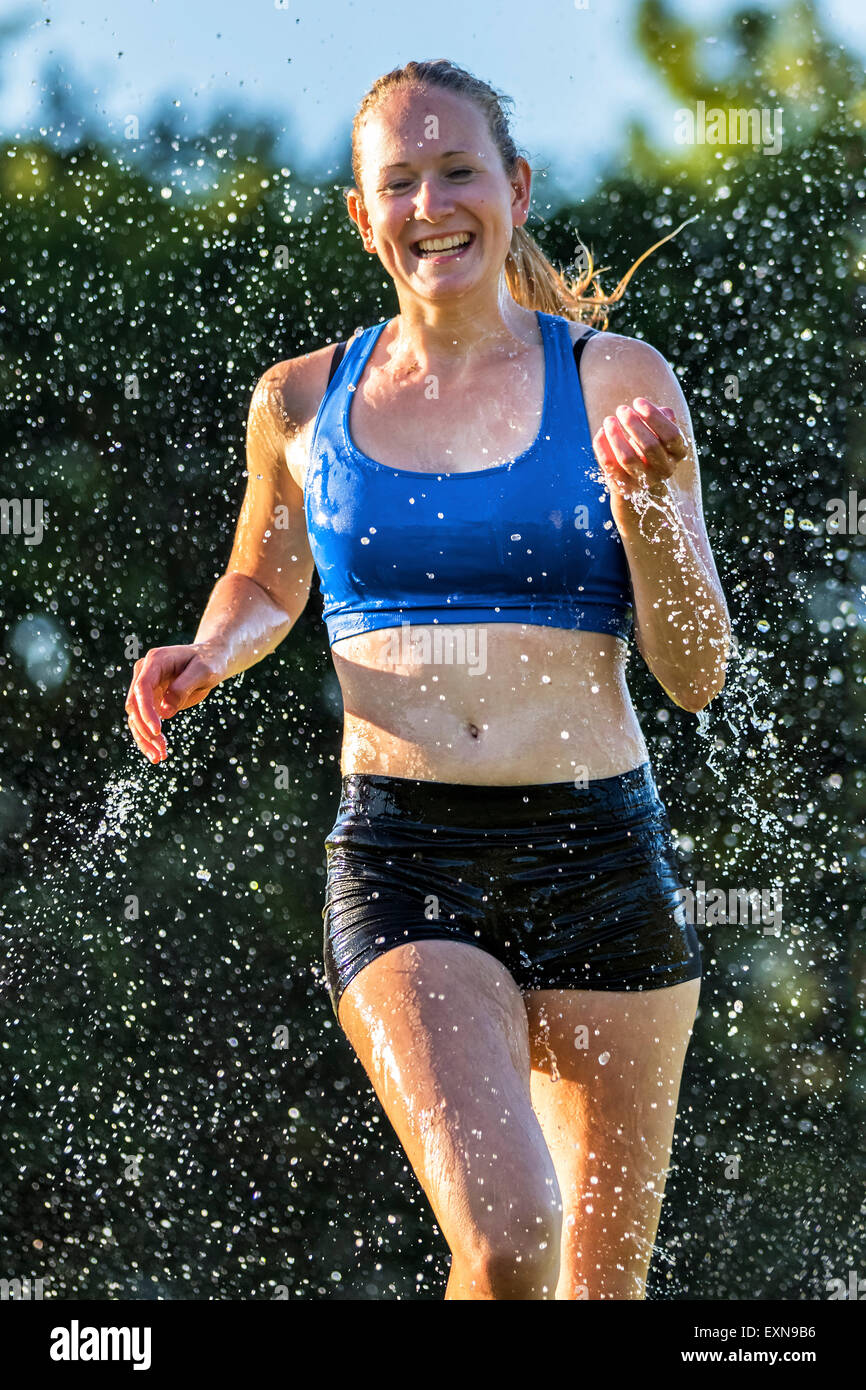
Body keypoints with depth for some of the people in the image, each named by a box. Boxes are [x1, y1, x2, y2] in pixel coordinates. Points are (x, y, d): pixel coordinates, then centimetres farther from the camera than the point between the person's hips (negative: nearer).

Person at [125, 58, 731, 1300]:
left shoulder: (615, 381, 2)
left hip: (598, 853, 1)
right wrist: (208, 655, 6)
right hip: (398, 861, 0)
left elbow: (696, 676, 1)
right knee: (504, 1238, -23)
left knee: (603, 1277, 8)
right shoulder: (304, 403, 7)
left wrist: (646, 505, -15)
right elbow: (264, 582, 27)